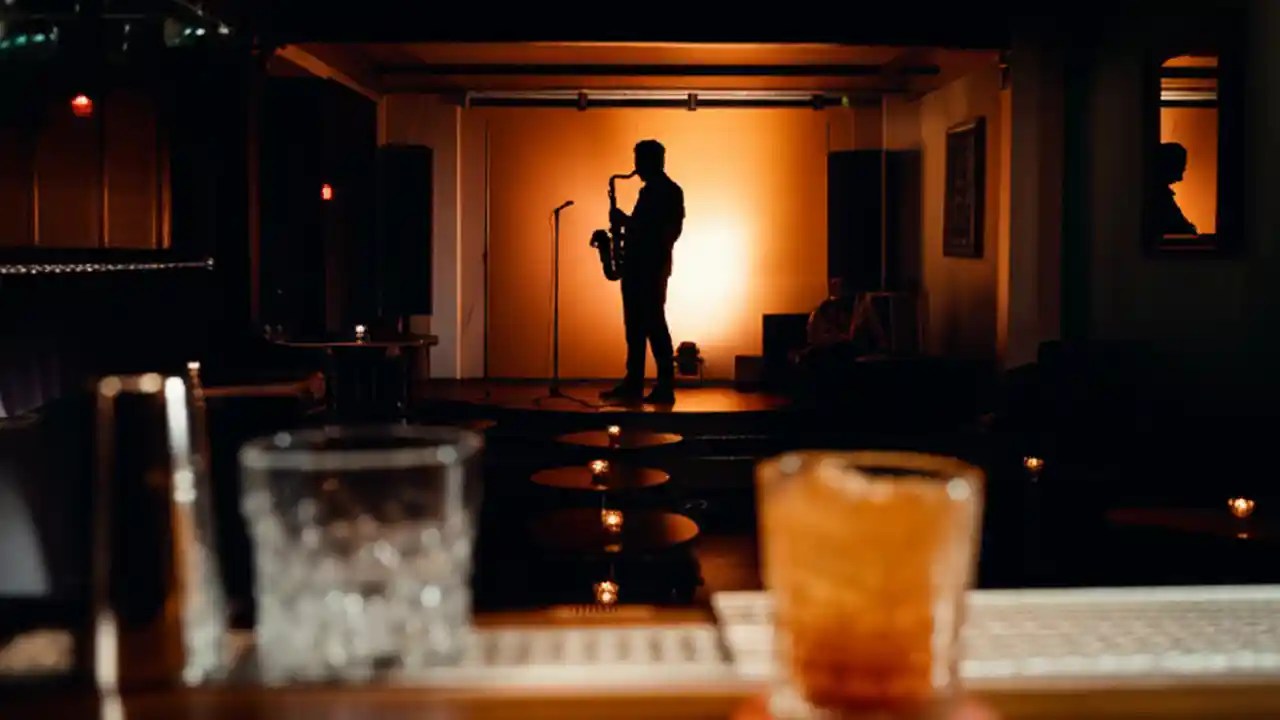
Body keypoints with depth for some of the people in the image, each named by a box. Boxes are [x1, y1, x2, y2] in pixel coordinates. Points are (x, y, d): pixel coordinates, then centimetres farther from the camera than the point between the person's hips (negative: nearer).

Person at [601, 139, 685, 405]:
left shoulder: (668, 191, -9)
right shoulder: (649, 190, 20)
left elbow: (670, 230, -19)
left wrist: (624, 221, -12)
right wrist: (625, 222, 4)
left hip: (652, 267, -10)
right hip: (637, 266, 10)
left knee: (653, 324, -10)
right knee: (635, 325, 10)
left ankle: (666, 386, -8)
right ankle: (633, 382, 14)